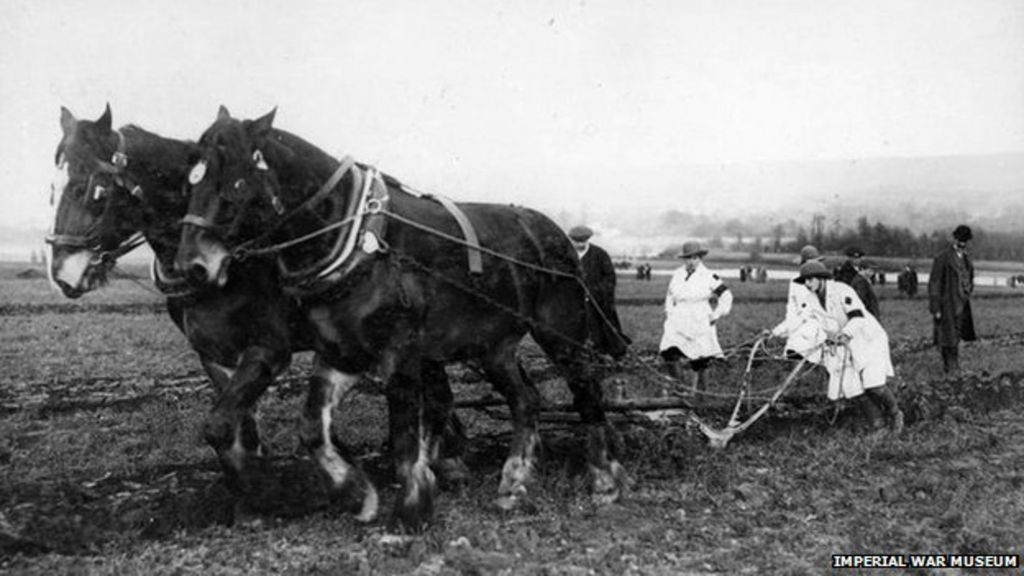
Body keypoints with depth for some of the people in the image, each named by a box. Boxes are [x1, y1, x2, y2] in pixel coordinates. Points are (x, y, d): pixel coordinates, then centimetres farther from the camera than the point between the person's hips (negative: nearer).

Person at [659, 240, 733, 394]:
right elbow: (670, 295, 25)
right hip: (678, 324, 3)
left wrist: (715, 316, -2)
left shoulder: (709, 277, -5)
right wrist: (669, 312, 14)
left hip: (700, 325, -3)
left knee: (699, 362, 0)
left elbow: (726, 296, 1)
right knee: (669, 353, -15)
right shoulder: (677, 275, 8)